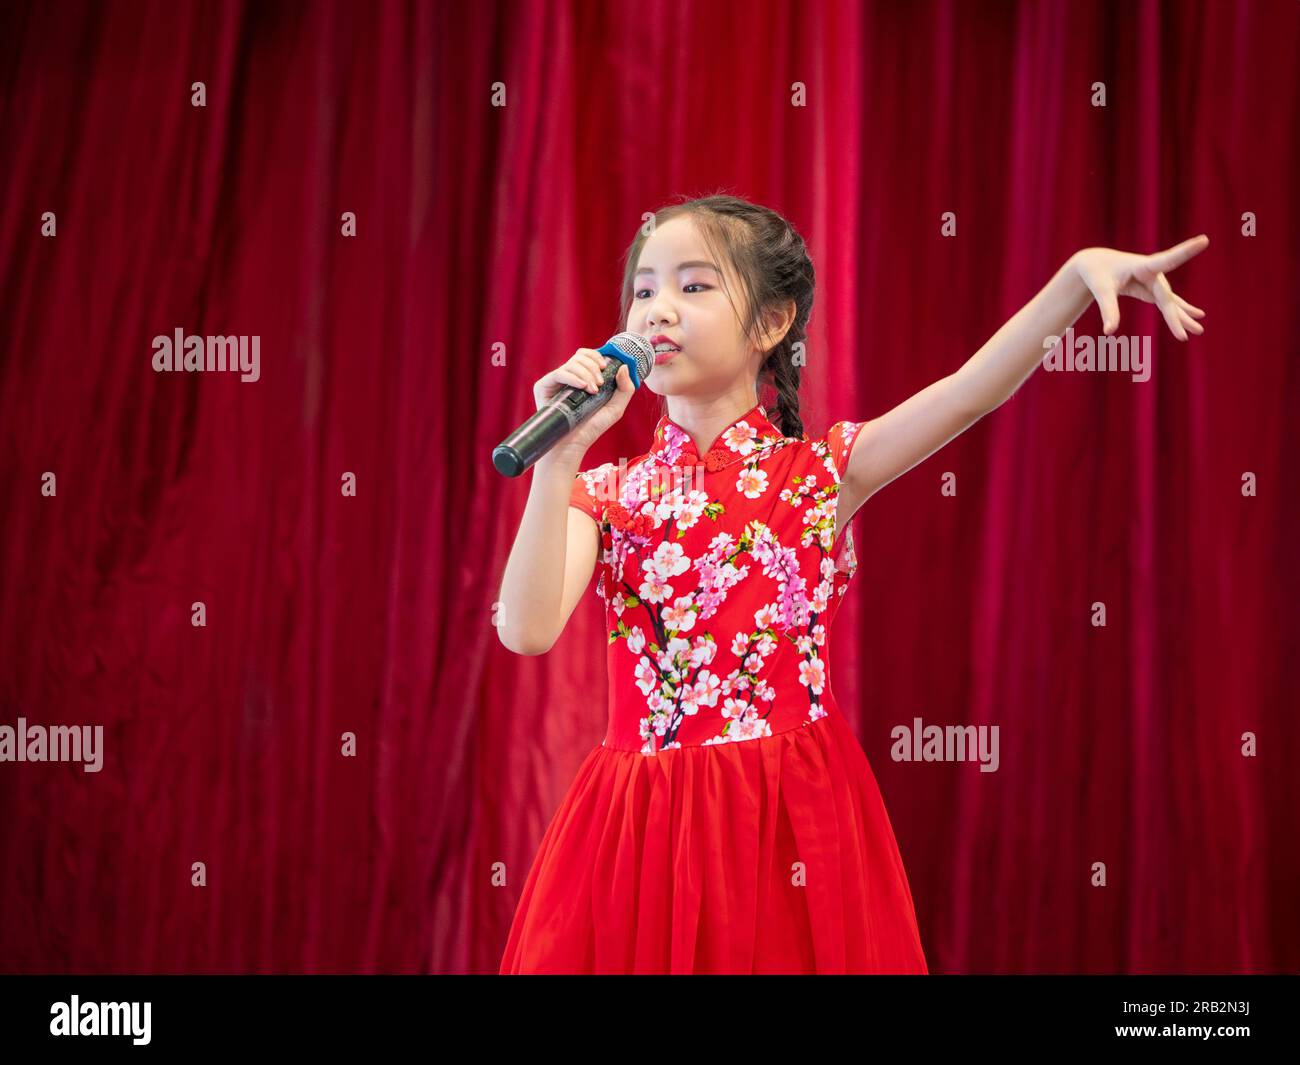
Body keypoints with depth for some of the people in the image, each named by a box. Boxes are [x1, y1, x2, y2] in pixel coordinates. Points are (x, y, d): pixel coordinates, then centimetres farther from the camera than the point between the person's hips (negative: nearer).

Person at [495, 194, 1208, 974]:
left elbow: (972, 392, -12)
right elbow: (527, 631, -10)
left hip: (794, 824, -1)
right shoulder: (606, 495, 6)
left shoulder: (821, 472, 2)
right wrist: (560, 457, -14)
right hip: (647, 825, 1)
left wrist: (1081, 273, -27)